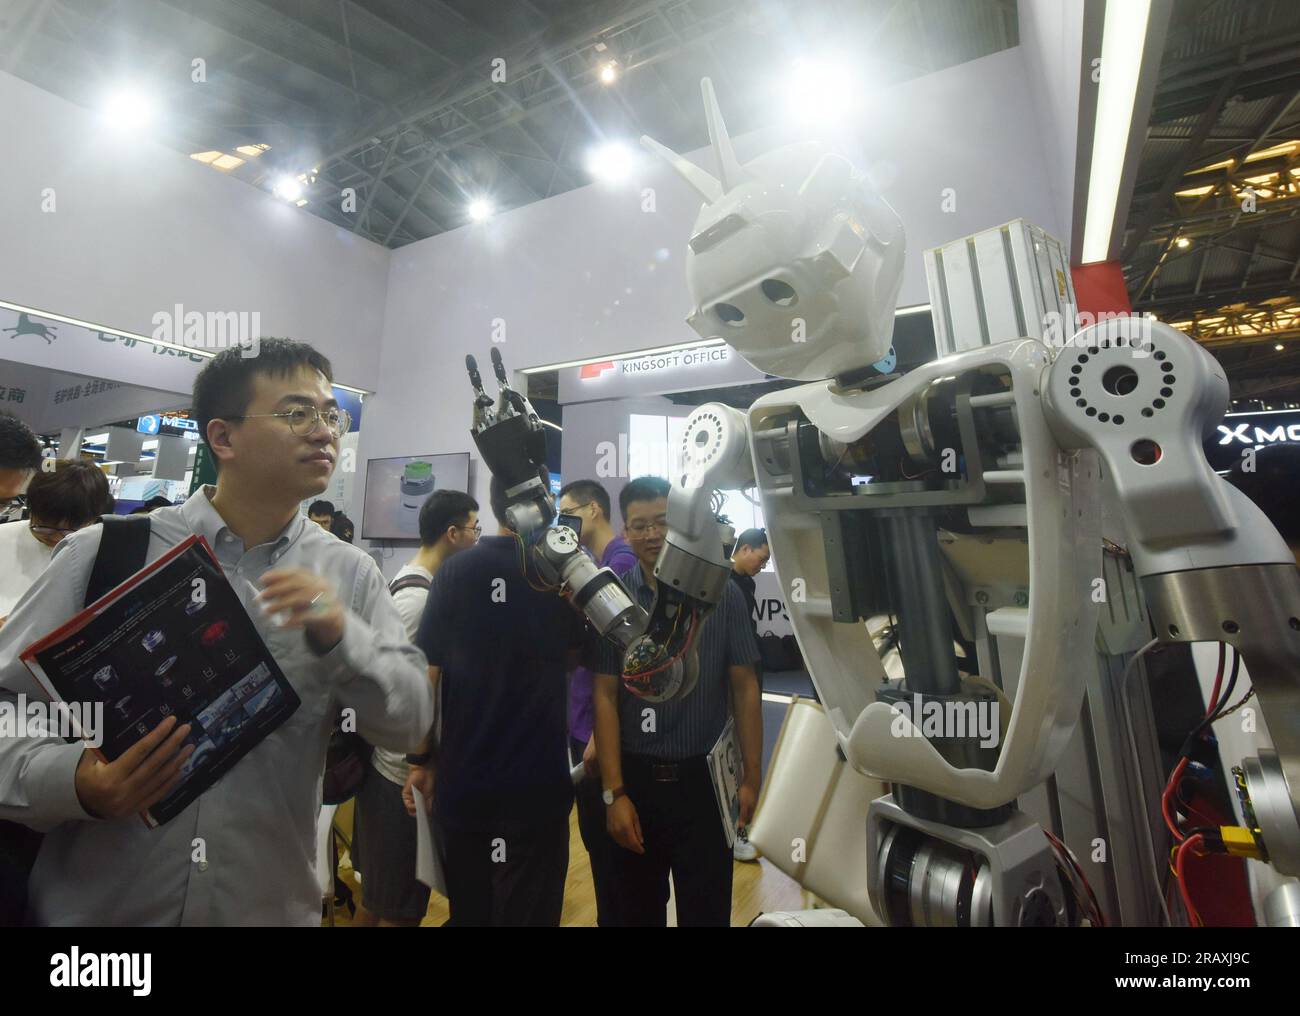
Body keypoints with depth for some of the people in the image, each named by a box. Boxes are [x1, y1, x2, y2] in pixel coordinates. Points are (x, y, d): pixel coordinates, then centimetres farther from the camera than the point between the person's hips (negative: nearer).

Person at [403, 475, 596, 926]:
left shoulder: (454, 572, -6)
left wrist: (421, 760, 5)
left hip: (462, 778, 2)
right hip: (536, 782, -2)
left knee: (468, 911, 22)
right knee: (528, 912, 13)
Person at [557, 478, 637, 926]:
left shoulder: (621, 561, -17)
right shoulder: (592, 564, 11)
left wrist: (599, 733, -20)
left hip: (599, 726, -9)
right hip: (581, 720, 9)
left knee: (607, 838, 7)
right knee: (594, 834, 20)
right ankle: (609, 915, 36)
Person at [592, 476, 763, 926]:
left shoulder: (723, 594, -5)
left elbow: (744, 687, -1)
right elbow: (605, 696, -4)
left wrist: (751, 777, -3)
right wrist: (614, 792, -6)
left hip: (704, 778, -1)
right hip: (635, 778, 1)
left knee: (706, 911, 12)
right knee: (636, 910, 20)